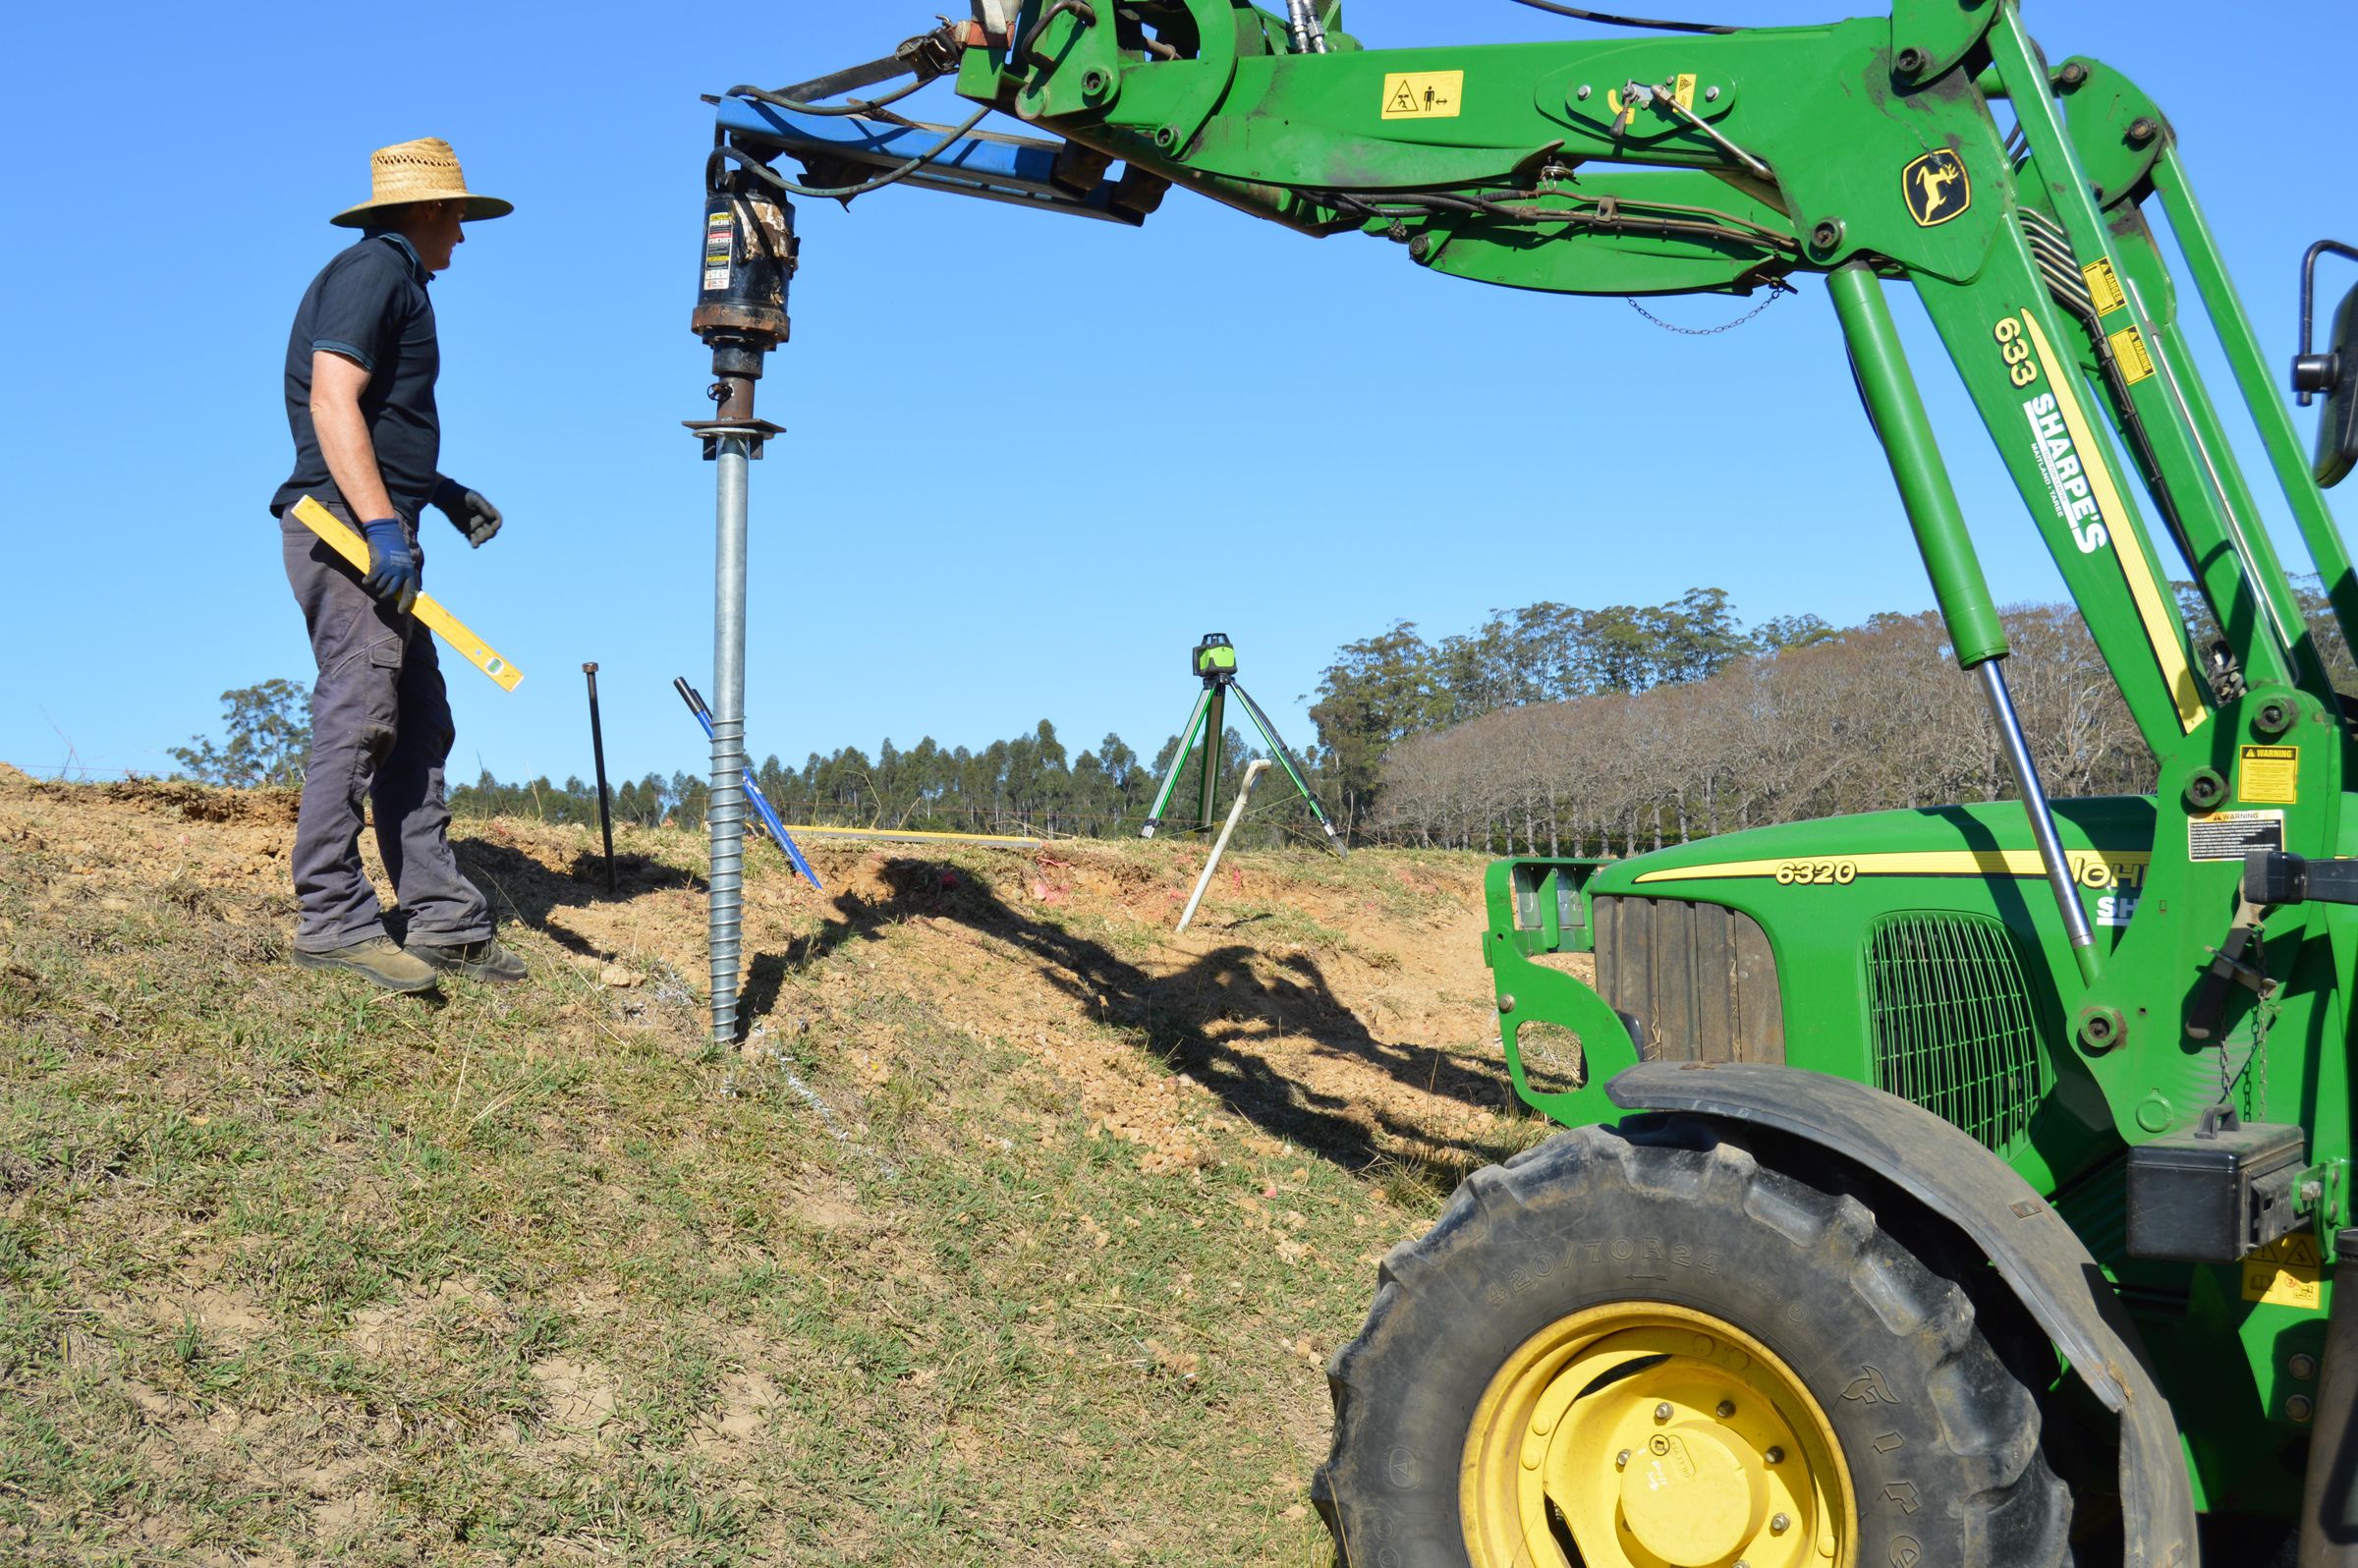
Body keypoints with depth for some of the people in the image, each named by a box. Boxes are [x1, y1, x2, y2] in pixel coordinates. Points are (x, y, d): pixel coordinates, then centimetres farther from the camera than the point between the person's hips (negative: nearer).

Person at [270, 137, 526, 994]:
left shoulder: (396, 281, 24)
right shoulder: (371, 271, -6)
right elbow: (332, 403, -19)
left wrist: (441, 492, 23)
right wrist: (382, 524, -26)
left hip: (374, 529, 11)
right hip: (347, 529, -11)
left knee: (417, 727, 8)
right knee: (358, 714, -14)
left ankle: (442, 921, 9)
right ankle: (332, 918, -13)